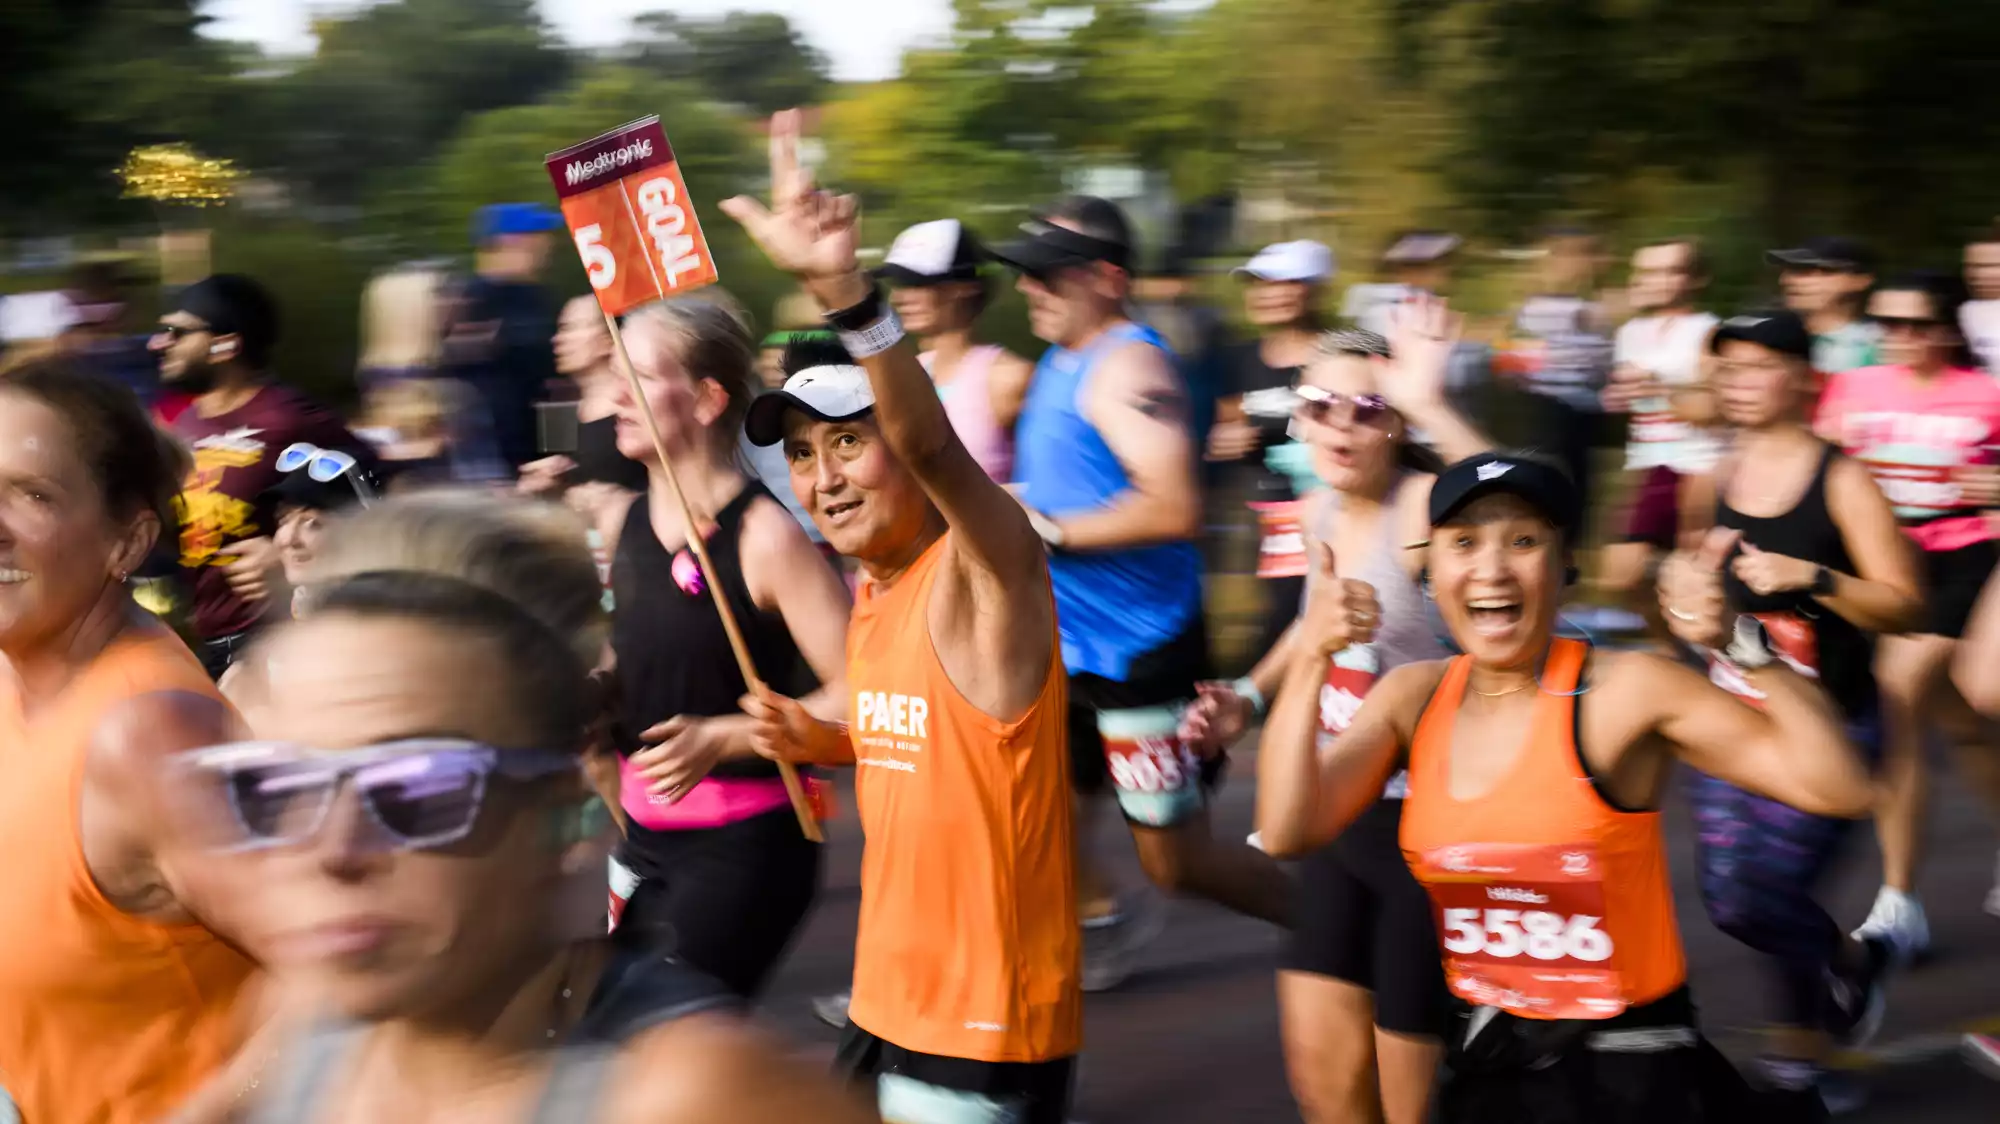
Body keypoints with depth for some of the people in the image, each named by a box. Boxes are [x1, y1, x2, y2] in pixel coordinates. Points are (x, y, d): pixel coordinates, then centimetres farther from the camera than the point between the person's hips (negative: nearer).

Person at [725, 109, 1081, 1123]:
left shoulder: (986, 570, -17)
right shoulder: (873, 593, 6)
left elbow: (935, 446, -37)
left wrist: (842, 286, -52)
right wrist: (821, 742, 2)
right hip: (888, 1002, 8)